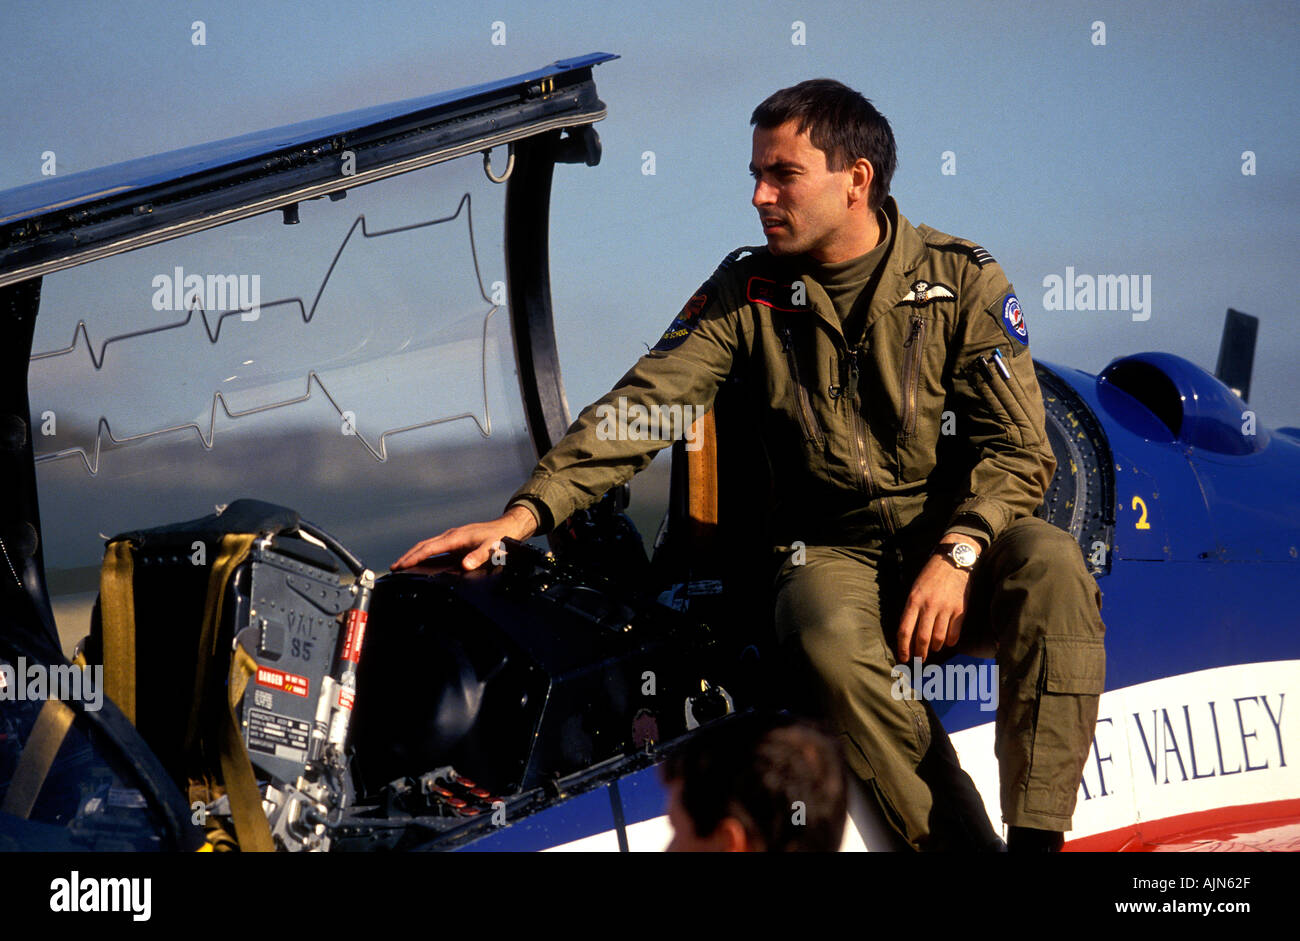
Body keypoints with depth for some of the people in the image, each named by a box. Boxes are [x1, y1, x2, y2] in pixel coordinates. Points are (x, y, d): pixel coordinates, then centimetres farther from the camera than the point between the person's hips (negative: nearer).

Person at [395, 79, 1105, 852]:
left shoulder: (964, 281, 1)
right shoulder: (747, 293, 6)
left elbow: (1021, 448, -4)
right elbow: (641, 408, -1)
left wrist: (956, 554, -21)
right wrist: (527, 512, -15)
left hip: (953, 537, 0)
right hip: (831, 550, 0)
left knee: (1051, 567, -34)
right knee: (833, 644, -36)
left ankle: (1037, 837, -32)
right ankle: (957, 845, -27)